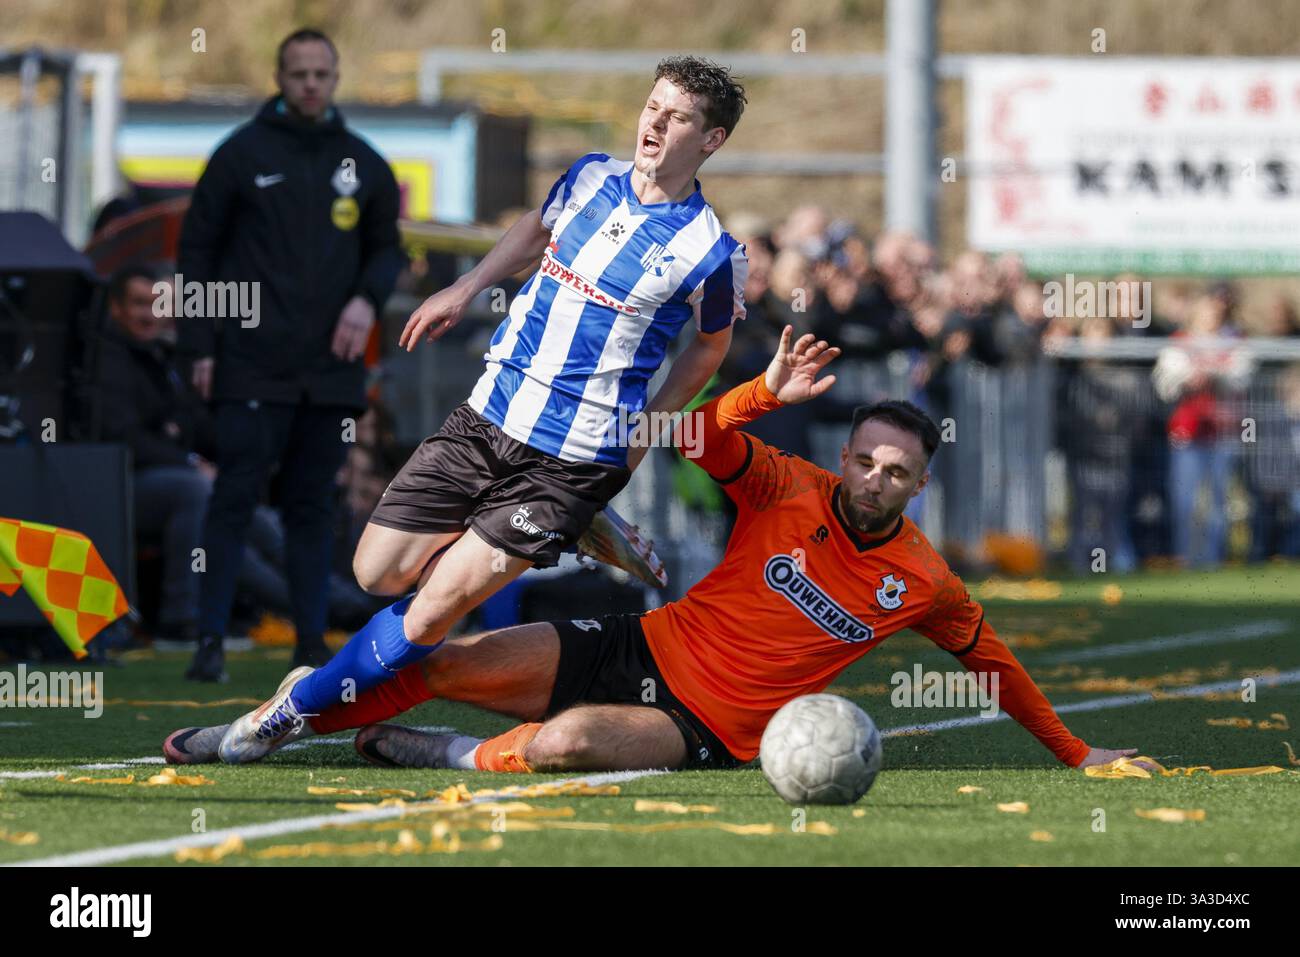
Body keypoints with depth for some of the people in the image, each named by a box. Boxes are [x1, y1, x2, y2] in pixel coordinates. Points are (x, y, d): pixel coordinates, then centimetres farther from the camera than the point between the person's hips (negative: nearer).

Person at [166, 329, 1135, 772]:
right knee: (453, 662, -10)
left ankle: (462, 758, -7)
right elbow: (705, 434, -10)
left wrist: (1074, 753, 15)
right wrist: (767, 391, -29)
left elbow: (992, 660, 12)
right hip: (643, 649, 2)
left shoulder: (925, 583, -2)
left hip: (709, 730, -2)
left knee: (564, 742, -36)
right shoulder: (791, 490, -2)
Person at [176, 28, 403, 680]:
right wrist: (200, 346, -3)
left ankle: (311, 642, 10)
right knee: (235, 497, -7)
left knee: (312, 505, 7)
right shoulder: (243, 154, 1)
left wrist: (368, 298, -2)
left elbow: (386, 246, 20)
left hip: (331, 371, 3)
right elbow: (197, 248, 3)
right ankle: (211, 639, -6)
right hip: (252, 367, -3)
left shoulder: (362, 162, 11)